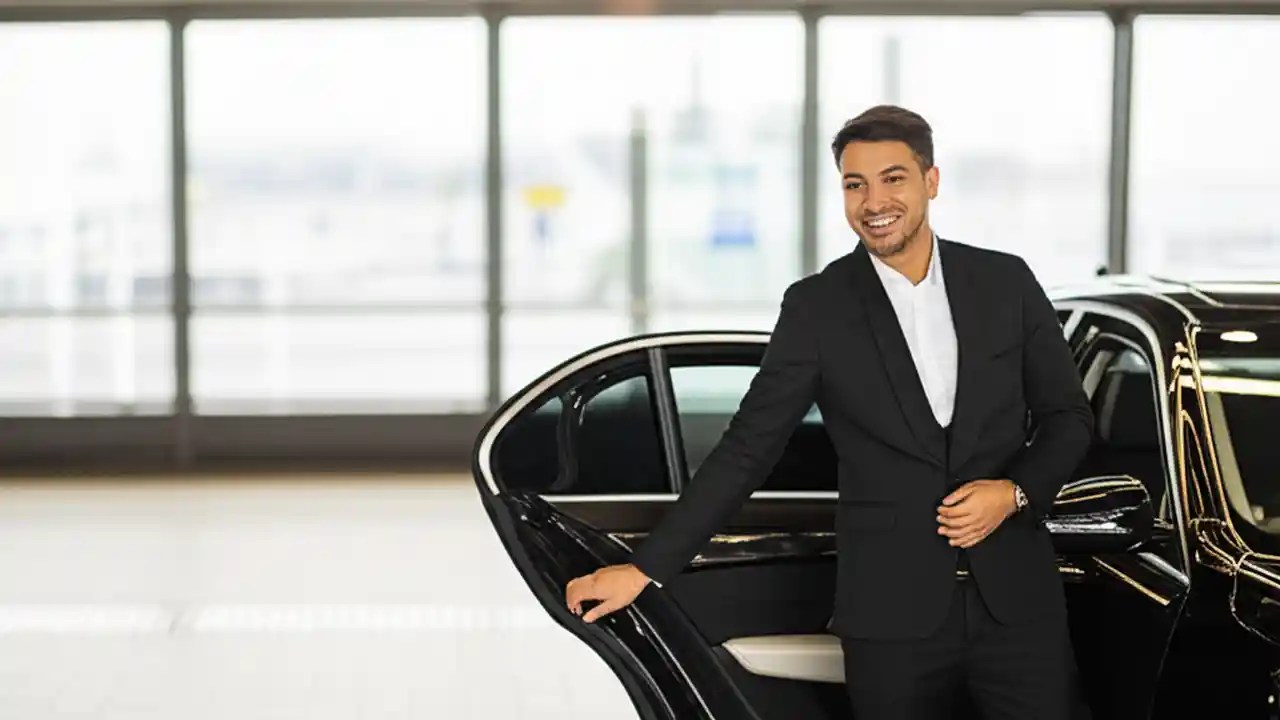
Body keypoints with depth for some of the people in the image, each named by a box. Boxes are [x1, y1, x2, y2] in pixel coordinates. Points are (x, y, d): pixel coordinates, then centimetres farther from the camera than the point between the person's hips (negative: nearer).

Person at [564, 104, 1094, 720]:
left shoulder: (1006, 282, 4)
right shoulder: (816, 307, -2)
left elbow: (1068, 415, 11)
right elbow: (747, 447, -2)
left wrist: (1016, 492, -9)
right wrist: (645, 569, -6)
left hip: (1017, 599, 2)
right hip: (892, 614, -2)